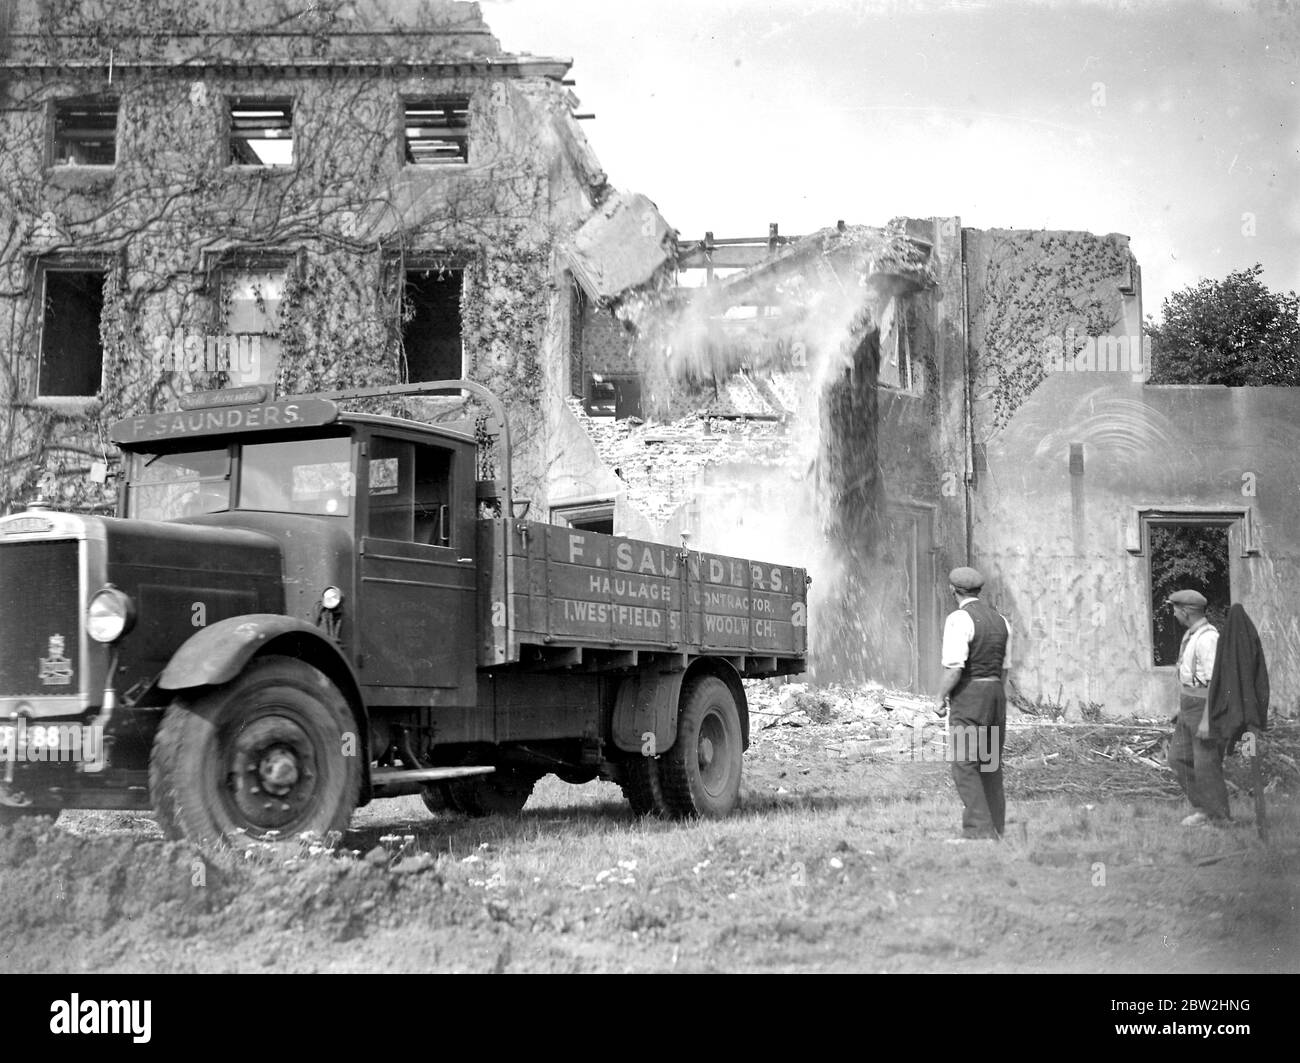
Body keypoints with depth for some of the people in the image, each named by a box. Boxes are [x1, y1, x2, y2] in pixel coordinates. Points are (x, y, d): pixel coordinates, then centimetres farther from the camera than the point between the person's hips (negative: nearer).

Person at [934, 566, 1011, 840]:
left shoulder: (958, 619, -13)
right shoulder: (1000, 620, 13)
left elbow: (954, 667, -20)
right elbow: (1004, 668, 17)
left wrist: (940, 698, -9)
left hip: (968, 694, -8)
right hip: (997, 693, 8)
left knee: (965, 766, -6)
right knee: (990, 764, 13)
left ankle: (978, 830, -12)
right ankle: (995, 828, 15)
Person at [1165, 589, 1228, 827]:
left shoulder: (1208, 639, -21)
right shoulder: (1190, 635, 10)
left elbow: (1215, 682, -25)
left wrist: (1206, 721, -26)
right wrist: (1182, 709, 23)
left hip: (1207, 709, -10)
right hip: (1190, 708, 10)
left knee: (1206, 766, -2)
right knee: (1178, 757, 12)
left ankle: (1218, 820, 11)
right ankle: (1203, 808, 21)